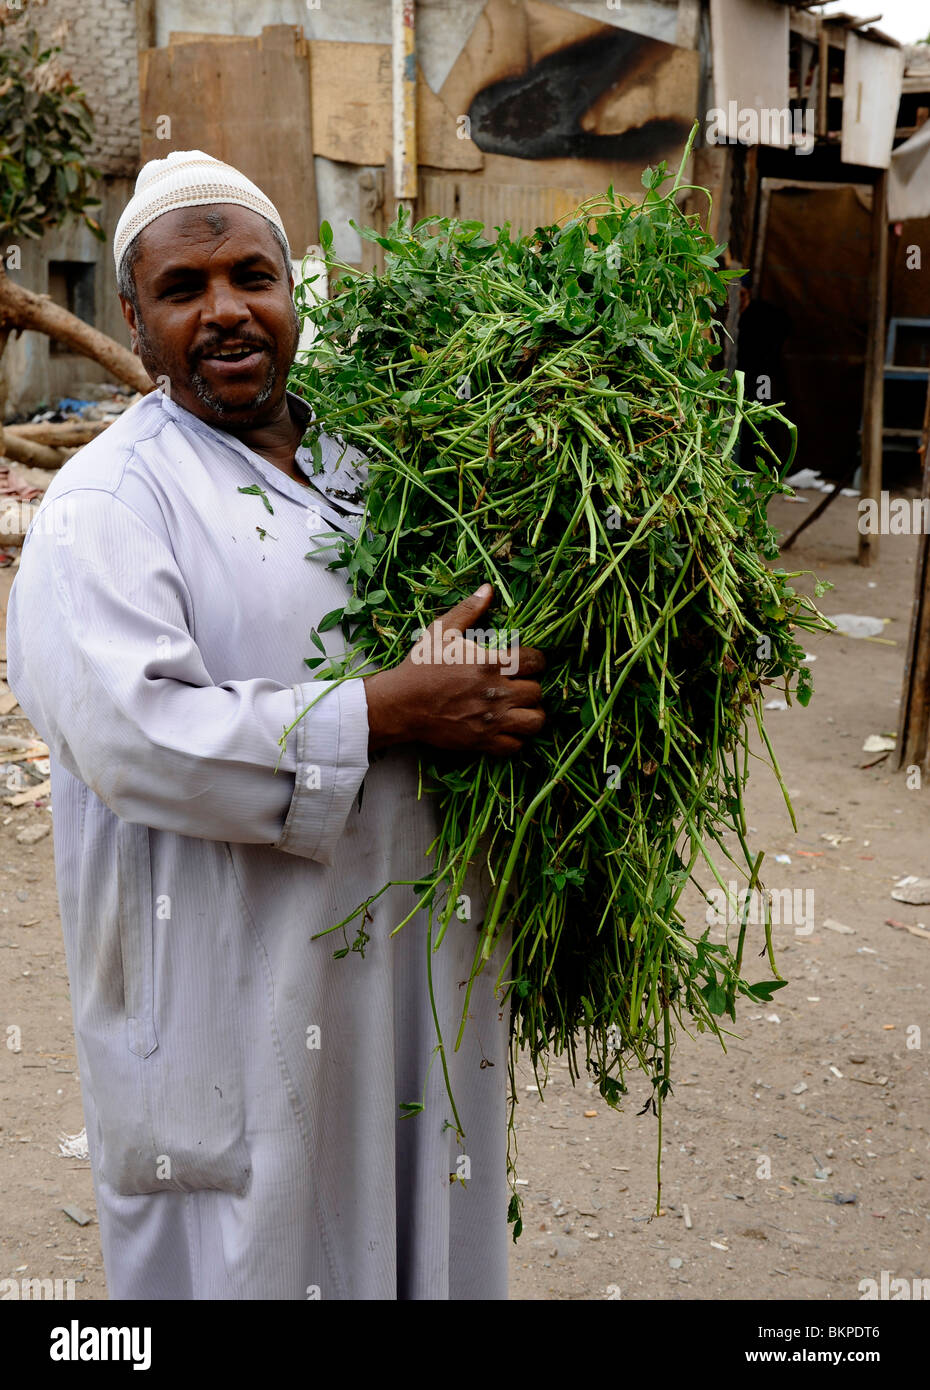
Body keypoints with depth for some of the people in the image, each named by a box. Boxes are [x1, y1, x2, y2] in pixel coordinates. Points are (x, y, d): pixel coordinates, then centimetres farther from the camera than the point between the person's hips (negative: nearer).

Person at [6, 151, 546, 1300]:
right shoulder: (107, 503, -10)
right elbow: (132, 730, -24)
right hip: (228, 991, -6)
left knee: (419, 1232, 19)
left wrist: (493, 696, -1)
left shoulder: (364, 465, 10)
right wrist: (393, 711, -24)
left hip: (410, 965, 6)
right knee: (248, 1249, 9)